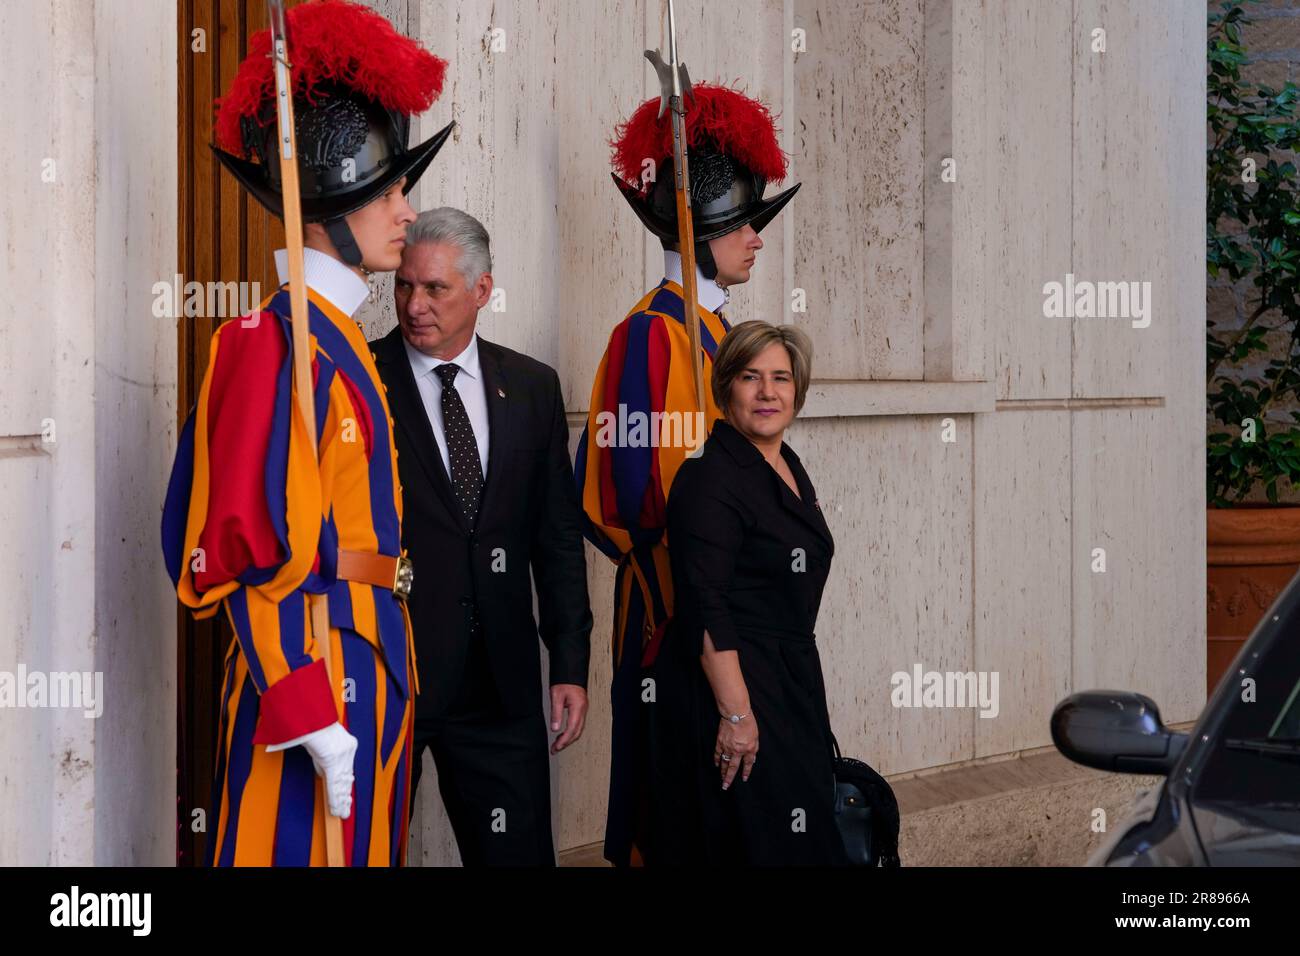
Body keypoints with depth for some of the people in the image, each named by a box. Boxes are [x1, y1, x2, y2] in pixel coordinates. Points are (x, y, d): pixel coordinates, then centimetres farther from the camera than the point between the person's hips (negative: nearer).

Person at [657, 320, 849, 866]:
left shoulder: (789, 469, 11)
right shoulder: (710, 478, -16)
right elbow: (705, 608, -22)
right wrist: (735, 712, -26)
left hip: (792, 678, 9)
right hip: (730, 682, -9)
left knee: (806, 835, 13)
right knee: (753, 841, -4)